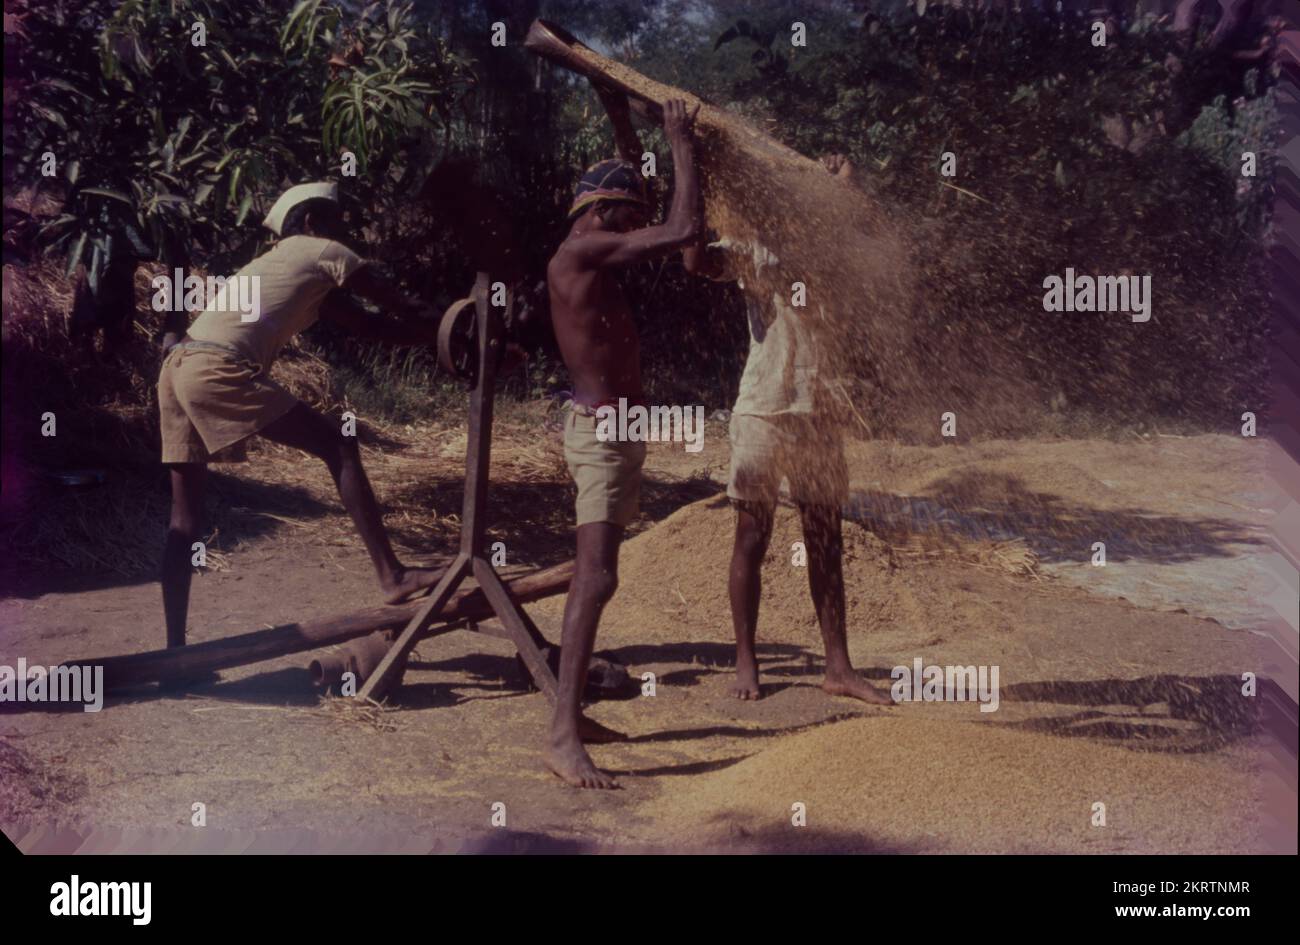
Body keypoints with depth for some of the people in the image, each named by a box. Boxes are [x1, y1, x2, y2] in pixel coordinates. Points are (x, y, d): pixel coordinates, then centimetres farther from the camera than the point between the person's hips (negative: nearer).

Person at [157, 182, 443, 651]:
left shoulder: (294, 271, 33)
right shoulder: (323, 254, 8)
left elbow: (369, 325, 31)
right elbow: (406, 311, 14)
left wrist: (437, 338, 31)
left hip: (178, 369, 10)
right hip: (218, 370, -10)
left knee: (185, 516, 11)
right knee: (339, 446, -6)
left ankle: (175, 647, 13)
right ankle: (392, 576, -8)